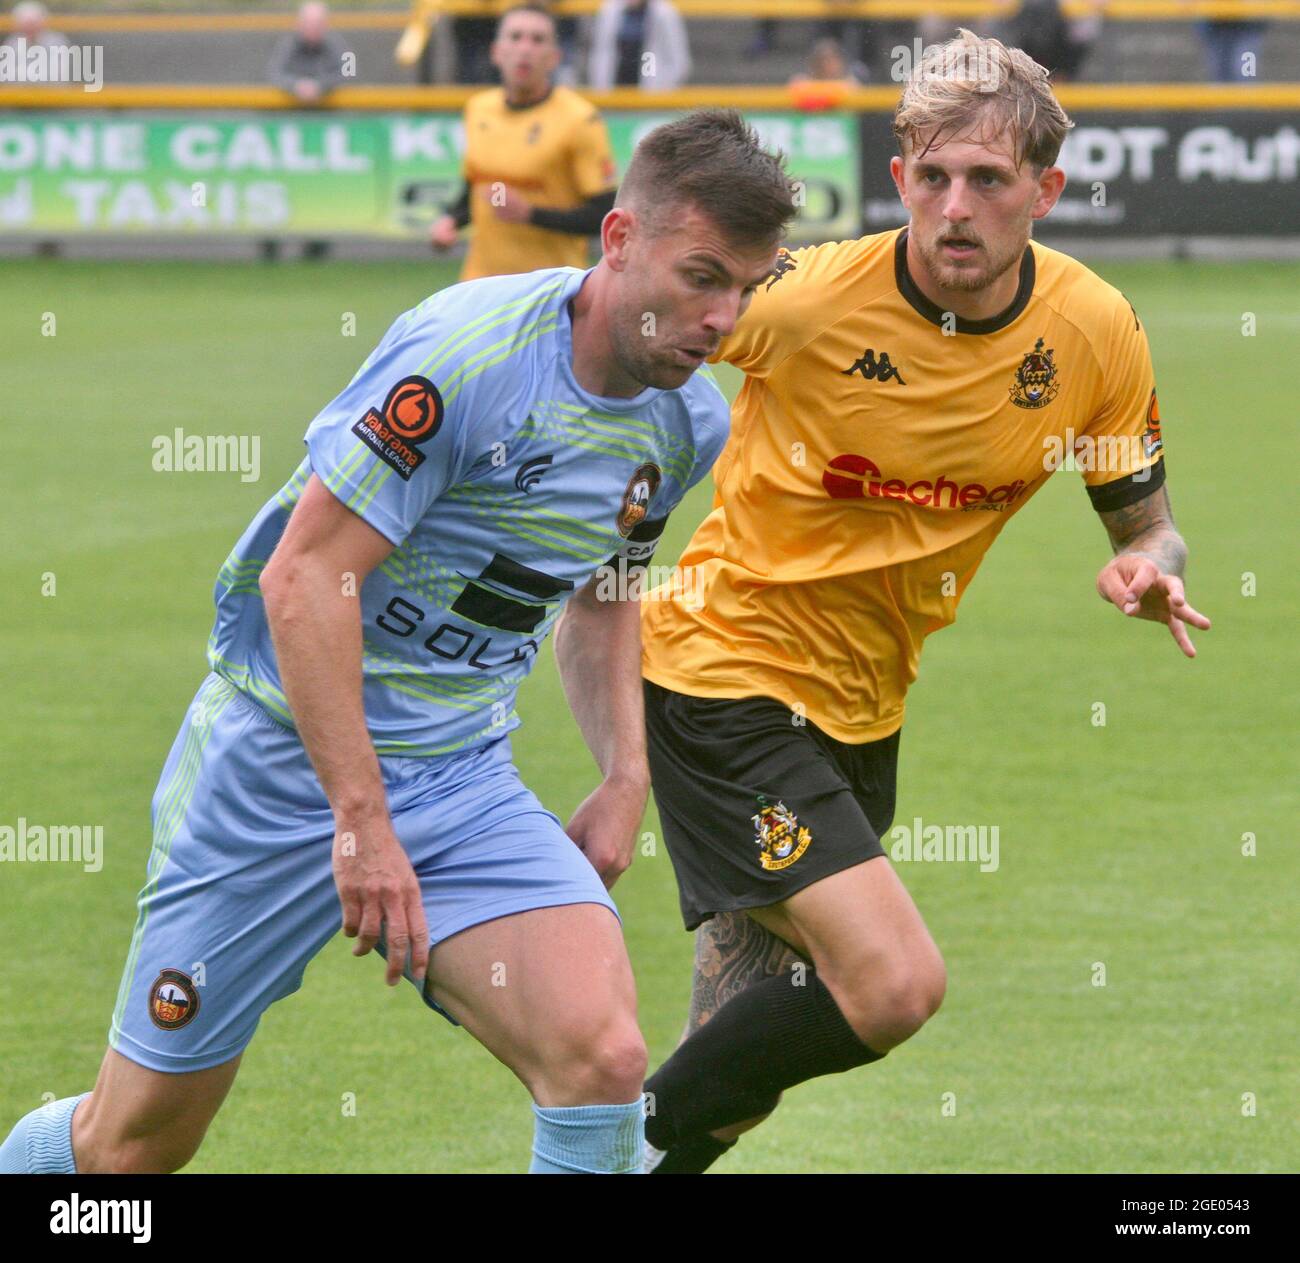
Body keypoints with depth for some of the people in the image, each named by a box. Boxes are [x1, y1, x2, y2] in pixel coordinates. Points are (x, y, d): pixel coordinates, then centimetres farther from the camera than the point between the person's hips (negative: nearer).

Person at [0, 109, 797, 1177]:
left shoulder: (689, 424, 2)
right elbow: (305, 576, -22)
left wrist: (625, 778, 9)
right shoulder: (471, 349, -22)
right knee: (130, 1145, 4)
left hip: (464, 779, 5)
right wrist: (361, 821, -23)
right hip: (284, 757, -5)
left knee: (601, 1058, -22)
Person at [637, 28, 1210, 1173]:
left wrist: (1150, 572, -19)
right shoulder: (803, 296, -21)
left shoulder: (1096, 330, -9)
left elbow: (1145, 521, 3)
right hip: (728, 678, -6)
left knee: (751, 1027, 16)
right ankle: (644, 1149, -1)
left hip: (865, 707, 6)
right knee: (896, 985, -21)